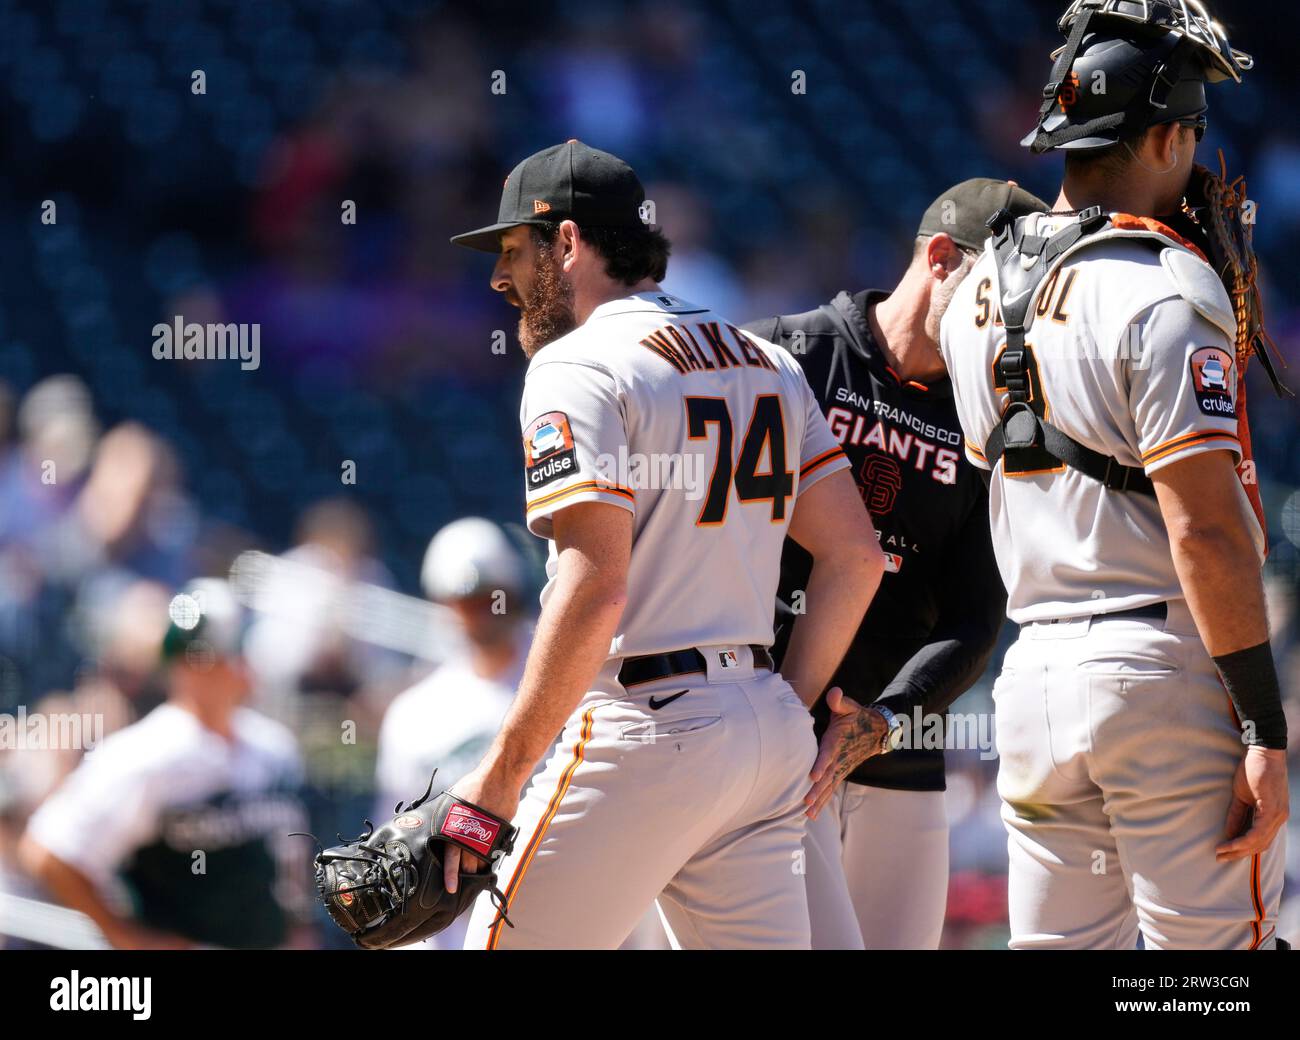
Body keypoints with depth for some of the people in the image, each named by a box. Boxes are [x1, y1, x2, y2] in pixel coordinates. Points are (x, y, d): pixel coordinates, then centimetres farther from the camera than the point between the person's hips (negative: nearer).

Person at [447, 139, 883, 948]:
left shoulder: (579, 367, -9)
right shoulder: (768, 364, 16)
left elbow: (596, 592, -19)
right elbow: (855, 557, 12)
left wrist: (500, 777, -18)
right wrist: (783, 715, 16)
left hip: (645, 729, -8)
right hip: (769, 739, 8)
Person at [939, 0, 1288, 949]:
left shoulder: (979, 295, 12)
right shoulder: (1163, 291, -12)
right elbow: (1204, 526, -17)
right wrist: (1266, 732, -16)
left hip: (1035, 670, 7)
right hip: (1166, 662, -7)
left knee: (1063, 944, 9)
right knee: (1213, 945, -4)